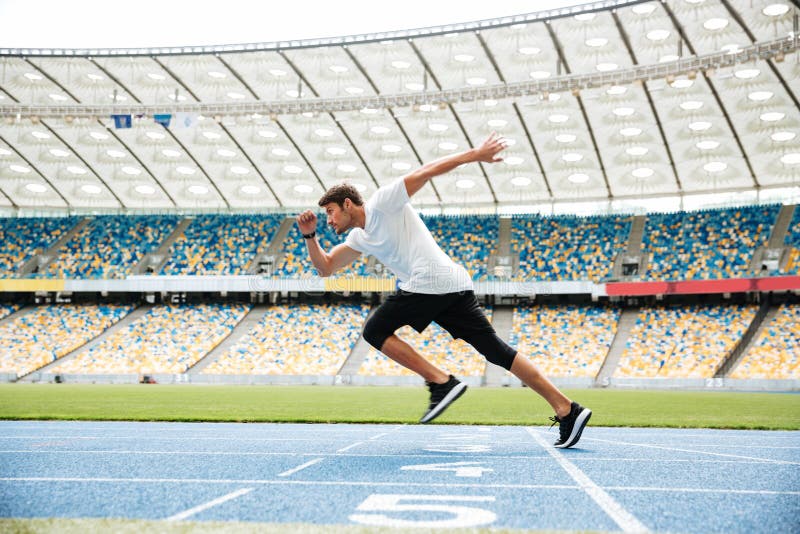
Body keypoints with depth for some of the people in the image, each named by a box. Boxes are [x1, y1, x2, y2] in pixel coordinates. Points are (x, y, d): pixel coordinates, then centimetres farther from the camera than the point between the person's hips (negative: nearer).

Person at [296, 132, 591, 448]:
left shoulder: (382, 203, 3)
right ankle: (568, 411, 0)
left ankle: (441, 382, -8)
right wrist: (310, 236, 17)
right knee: (496, 351, 4)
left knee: (374, 331, 2)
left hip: (428, 281, -9)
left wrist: (474, 155, -5)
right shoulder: (358, 238, 27)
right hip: (456, 285, 9)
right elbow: (325, 267, 31)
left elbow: (427, 171, -1)